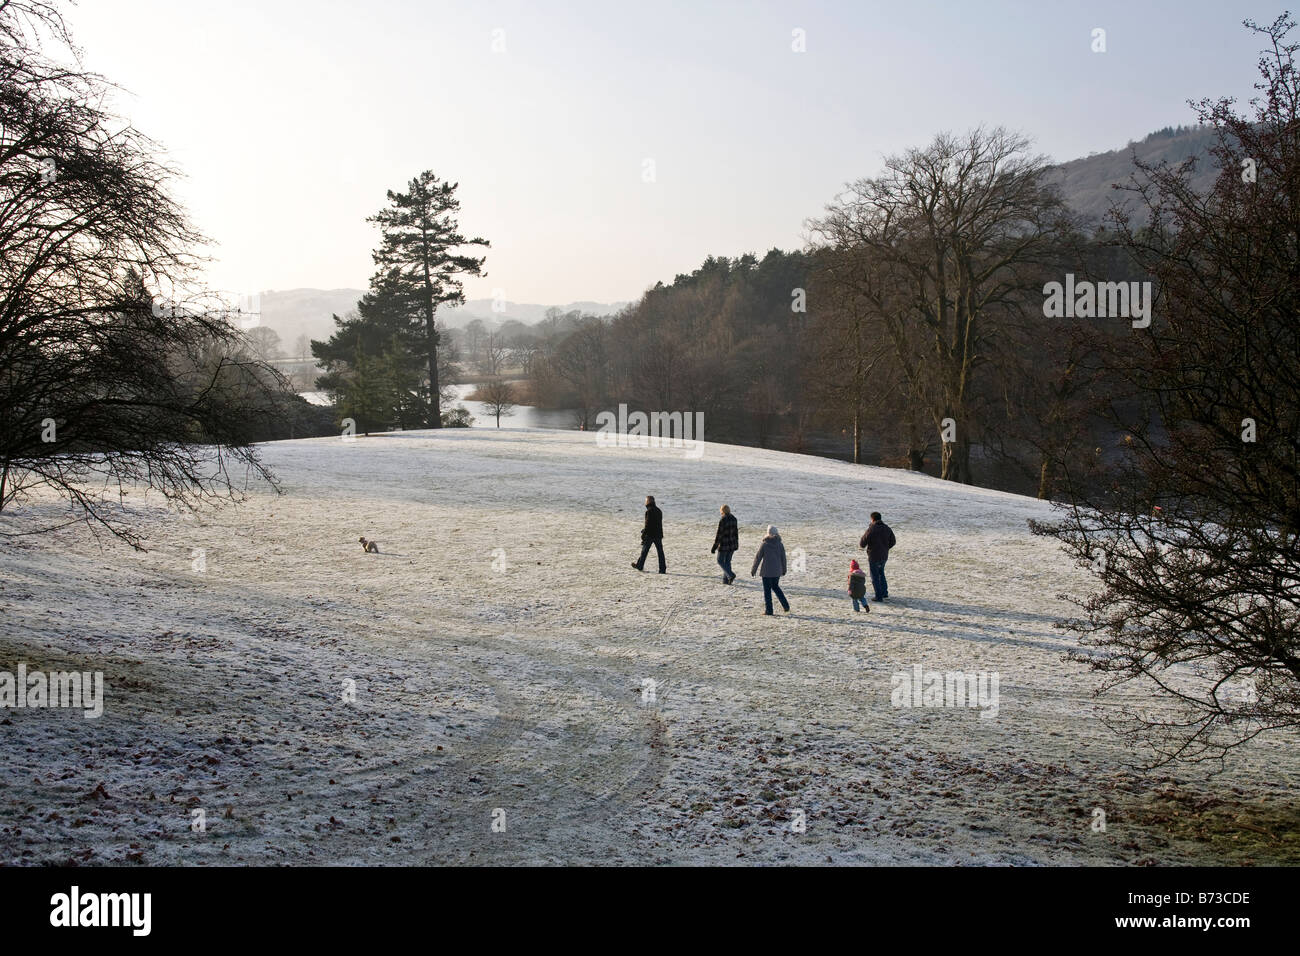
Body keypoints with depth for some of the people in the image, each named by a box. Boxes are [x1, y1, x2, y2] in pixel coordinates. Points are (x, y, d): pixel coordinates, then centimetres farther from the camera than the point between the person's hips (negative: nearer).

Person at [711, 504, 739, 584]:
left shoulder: (722, 520, -19)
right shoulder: (733, 518, 1)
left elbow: (719, 535, -18)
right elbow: (735, 532, 10)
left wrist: (714, 548, -12)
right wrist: (736, 544, 21)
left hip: (724, 544, -6)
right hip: (732, 544, 6)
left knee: (720, 561, 8)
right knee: (727, 561, 15)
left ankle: (731, 575, -9)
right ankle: (725, 580, 15)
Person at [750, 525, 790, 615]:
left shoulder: (764, 544, -10)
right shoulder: (780, 544, 0)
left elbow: (758, 558, -7)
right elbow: (783, 558, 7)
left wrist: (753, 570, 2)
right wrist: (784, 570, 20)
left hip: (766, 571, -4)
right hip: (777, 571, 4)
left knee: (767, 590, 4)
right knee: (775, 587, 22)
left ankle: (769, 610, 3)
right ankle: (786, 606, 17)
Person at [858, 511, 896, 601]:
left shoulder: (871, 529, -19)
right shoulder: (887, 528, 0)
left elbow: (862, 544, -17)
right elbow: (893, 541, 9)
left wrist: (859, 544, 6)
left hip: (873, 557, -6)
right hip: (884, 556, 6)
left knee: (875, 576, 7)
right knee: (881, 573, 25)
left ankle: (879, 596, 10)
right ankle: (885, 594, 23)